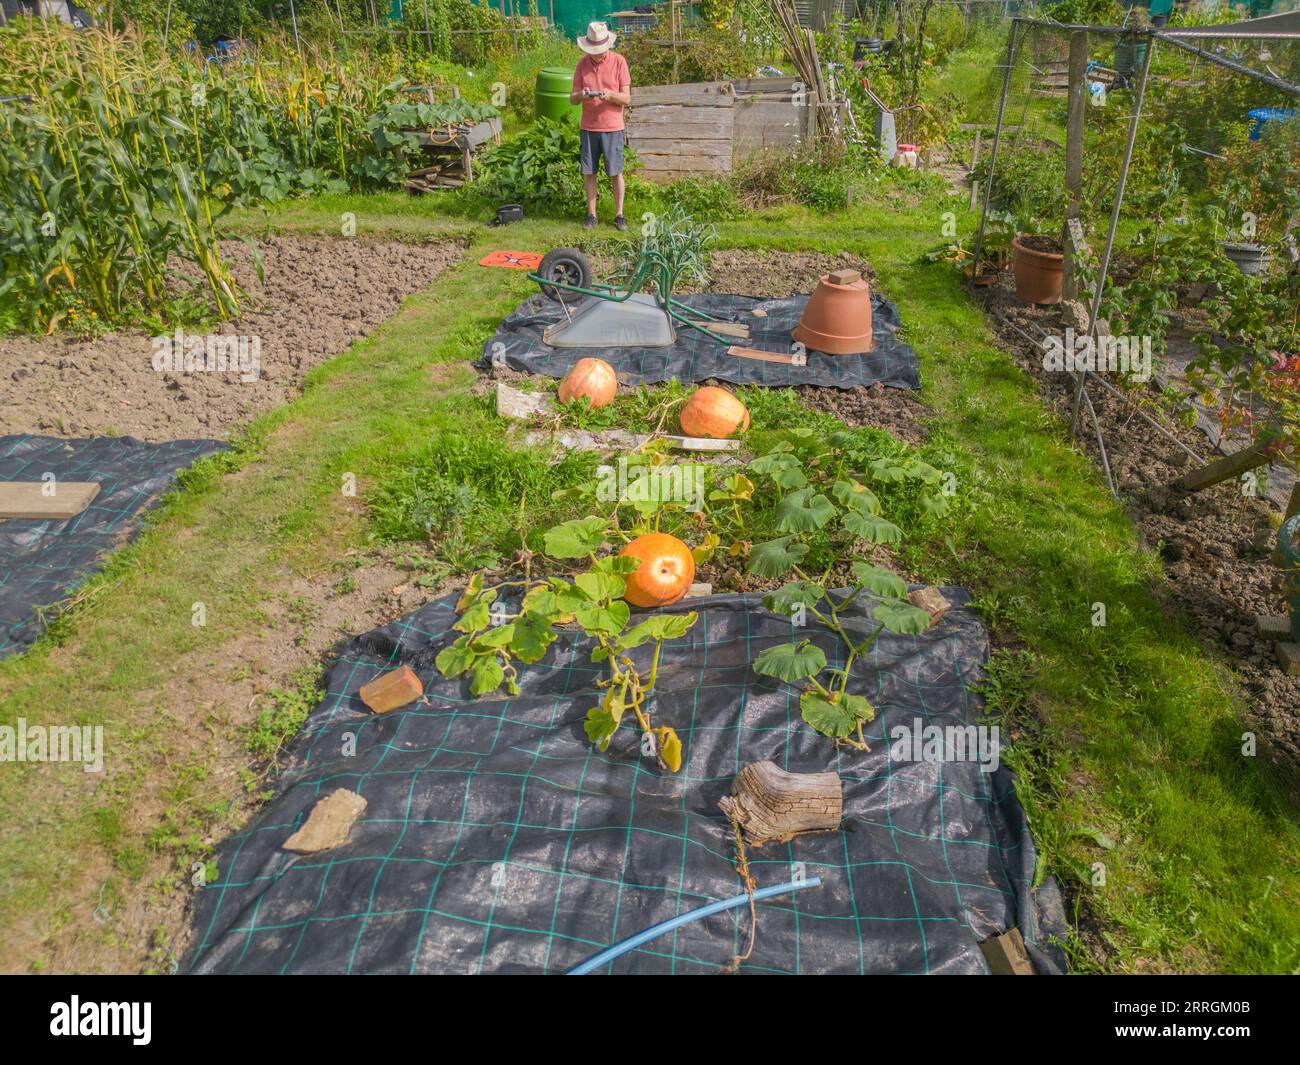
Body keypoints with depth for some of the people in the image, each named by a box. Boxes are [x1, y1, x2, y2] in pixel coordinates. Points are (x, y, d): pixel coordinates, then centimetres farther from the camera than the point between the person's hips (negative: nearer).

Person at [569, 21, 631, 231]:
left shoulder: (619, 61, -4)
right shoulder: (582, 64, 3)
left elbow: (627, 98, -6)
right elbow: (572, 99, 3)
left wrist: (610, 95, -25)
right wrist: (581, 95, -20)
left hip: (613, 127, -2)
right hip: (588, 128, 3)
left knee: (615, 173, 2)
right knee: (589, 173, 6)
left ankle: (619, 215, 12)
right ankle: (591, 214, 16)